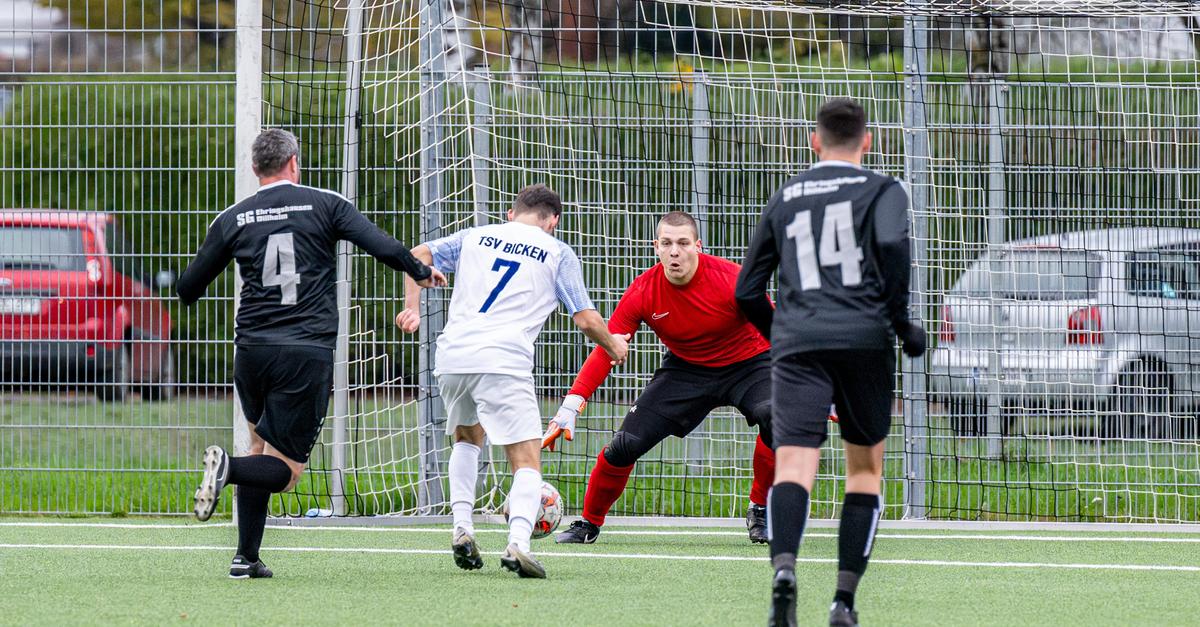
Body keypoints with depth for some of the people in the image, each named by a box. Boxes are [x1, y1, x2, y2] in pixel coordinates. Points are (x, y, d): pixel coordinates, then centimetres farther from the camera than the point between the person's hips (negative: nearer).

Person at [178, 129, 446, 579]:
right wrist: (421, 273, 16)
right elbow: (385, 247, -4)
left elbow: (189, 288, 14)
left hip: (252, 350, 3)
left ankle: (246, 557, 14)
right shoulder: (324, 205, 2)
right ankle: (229, 468, -30)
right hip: (309, 352, -3)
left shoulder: (233, 219, 7)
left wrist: (187, 295, 39)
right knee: (285, 470, 1)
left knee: (261, 448, 22)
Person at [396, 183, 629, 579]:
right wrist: (613, 346, 27)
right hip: (504, 361, -4)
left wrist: (411, 308, 20)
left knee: (467, 437, 31)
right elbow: (586, 319, 9)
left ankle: (461, 528, 14)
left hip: (452, 354, 4)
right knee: (527, 462, -4)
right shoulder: (558, 254, 12)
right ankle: (518, 542, -30)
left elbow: (418, 255, 13)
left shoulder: (474, 237, 21)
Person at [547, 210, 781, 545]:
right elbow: (605, 350, -15)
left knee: (776, 418, -32)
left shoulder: (731, 279, -25)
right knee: (626, 443, -10)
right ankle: (588, 524, 15)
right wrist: (571, 405, -24)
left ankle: (760, 512, -9)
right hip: (685, 368, 2)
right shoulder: (643, 291, -18)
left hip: (747, 364, -2)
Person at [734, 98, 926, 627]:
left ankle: (784, 565, -39)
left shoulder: (784, 199, 20)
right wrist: (901, 322, -3)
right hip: (863, 340, -1)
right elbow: (892, 244, -13)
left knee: (793, 466, -10)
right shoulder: (883, 191, 9)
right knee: (866, 469, 13)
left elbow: (747, 291, 21)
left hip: (796, 343, 1)